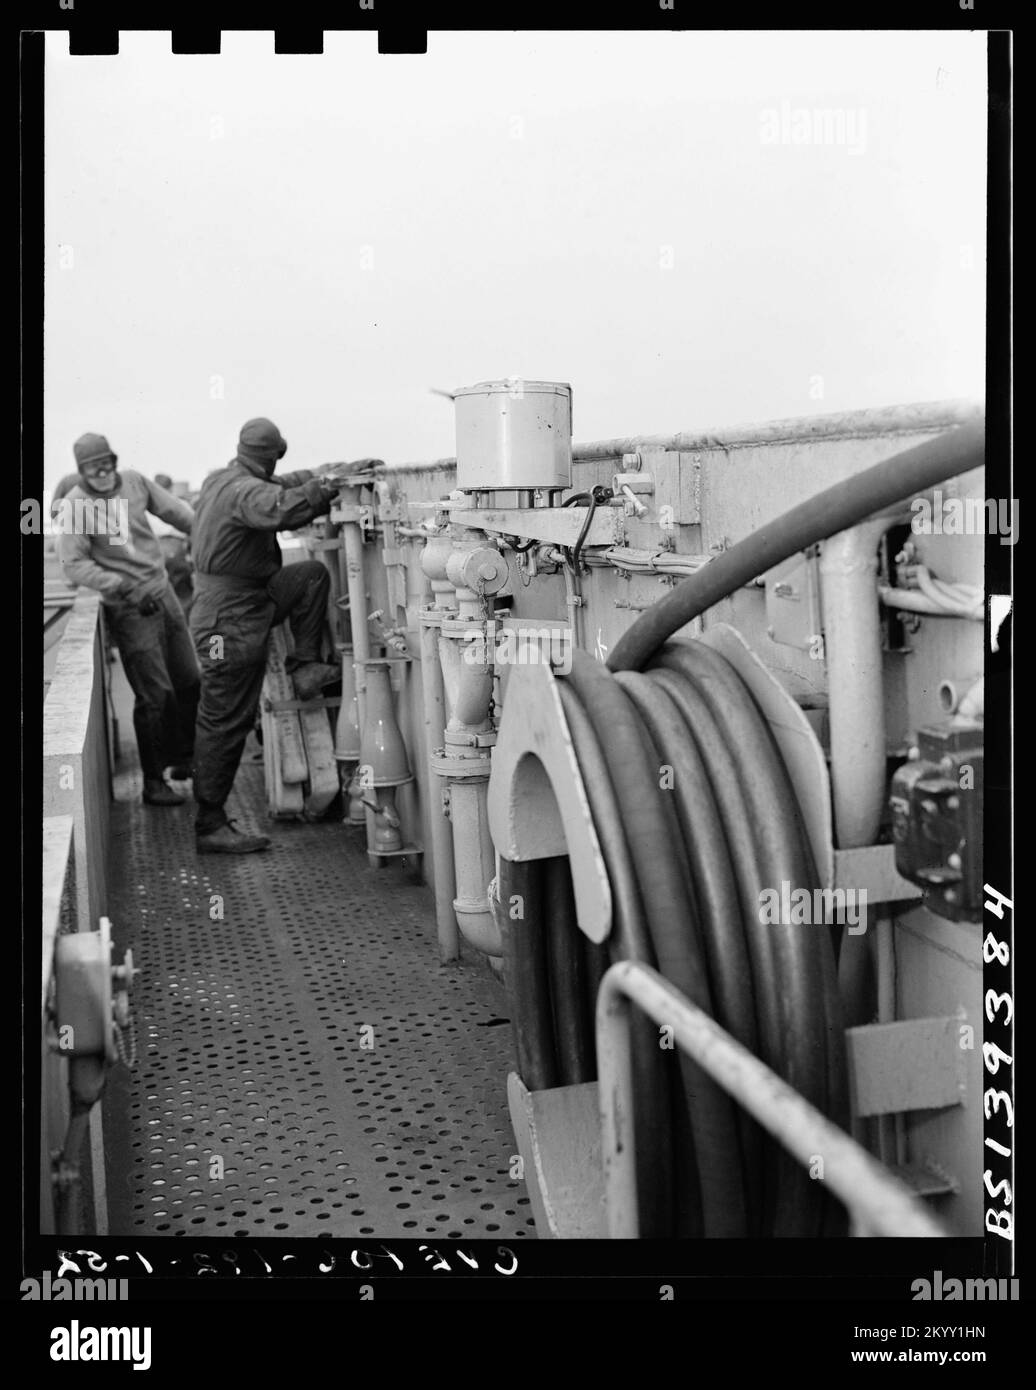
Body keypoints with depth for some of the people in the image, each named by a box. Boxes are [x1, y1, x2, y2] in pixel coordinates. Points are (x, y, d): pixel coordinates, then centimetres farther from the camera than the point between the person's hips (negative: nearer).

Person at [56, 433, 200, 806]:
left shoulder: (133, 481, 1)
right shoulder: (75, 505, -14)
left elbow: (174, 510, 15)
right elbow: (73, 565, -16)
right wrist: (122, 586, -25)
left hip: (163, 593, 6)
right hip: (129, 609, -6)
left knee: (189, 682, 14)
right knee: (155, 695, -7)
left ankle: (183, 759, 33)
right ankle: (153, 782, 6)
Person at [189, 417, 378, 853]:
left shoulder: (220, 481, 9)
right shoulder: (244, 492, -21)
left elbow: (282, 485, 13)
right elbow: (285, 508, -41)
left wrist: (335, 472, 4)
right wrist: (332, 481, -30)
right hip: (231, 623, -10)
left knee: (312, 575, 10)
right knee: (224, 724, -3)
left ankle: (305, 667, 10)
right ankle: (207, 826, 5)